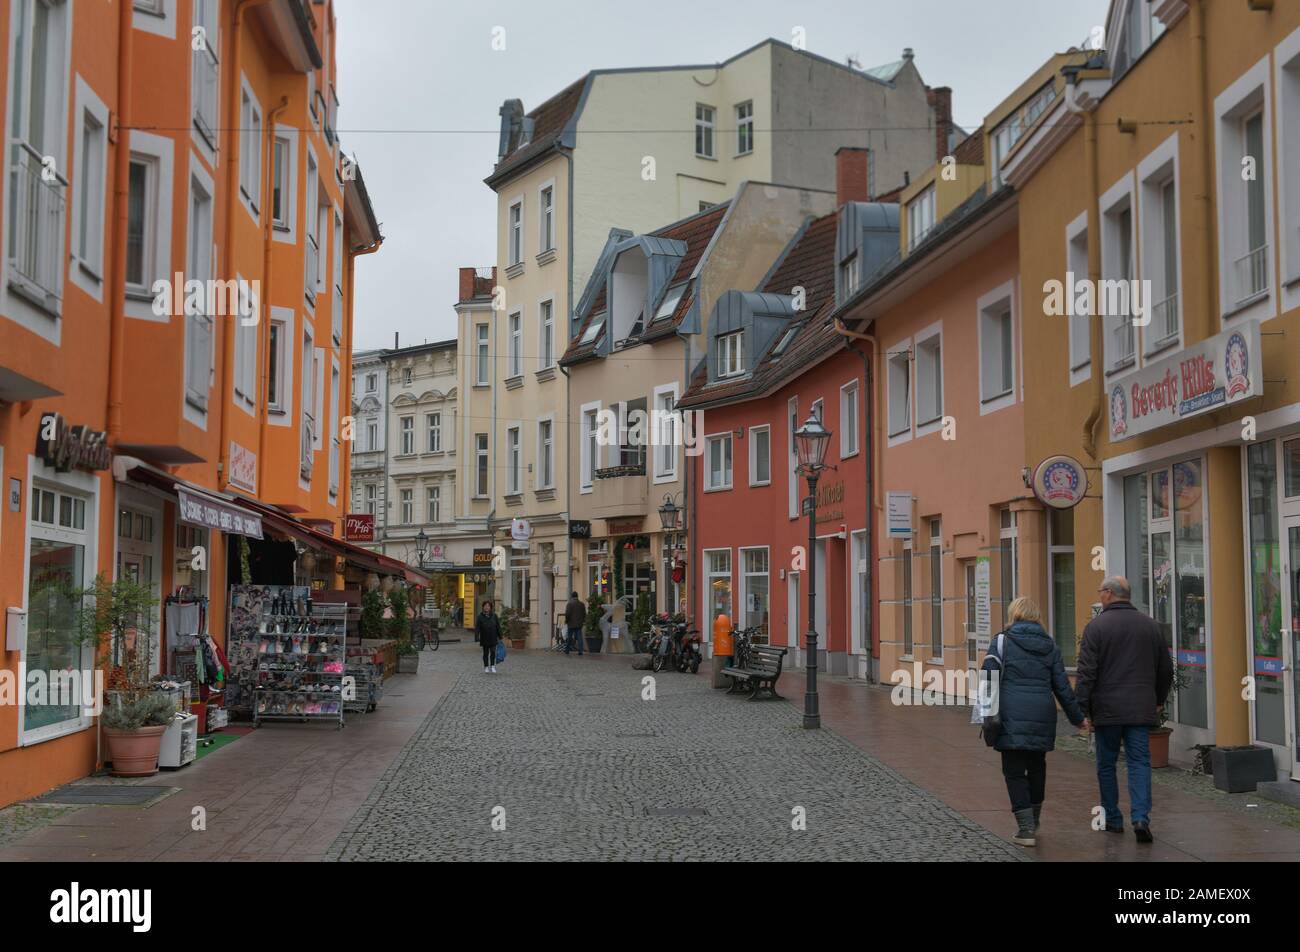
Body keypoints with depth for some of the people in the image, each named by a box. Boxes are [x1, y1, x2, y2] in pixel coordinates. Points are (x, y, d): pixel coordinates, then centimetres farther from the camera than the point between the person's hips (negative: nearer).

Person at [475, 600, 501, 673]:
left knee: (493, 652, -7)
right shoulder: (480, 617, -3)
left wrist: (500, 636, 3)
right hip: (484, 639, 0)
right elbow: (477, 627, -9)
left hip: (493, 638, 0)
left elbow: (498, 626, 6)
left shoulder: (494, 616, 3)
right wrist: (477, 636, -22)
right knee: (485, 653, 9)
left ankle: (492, 666, 0)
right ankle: (486, 667, 17)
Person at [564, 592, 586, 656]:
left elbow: (567, 614, -15)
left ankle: (567, 650, 20)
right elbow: (584, 614, 10)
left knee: (569, 637, 9)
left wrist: (566, 621, 0)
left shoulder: (570, 604, -10)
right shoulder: (582, 604, 6)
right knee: (579, 638, 2)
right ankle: (580, 652, -5)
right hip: (579, 624, 3)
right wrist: (583, 621, 21)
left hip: (571, 624, -3)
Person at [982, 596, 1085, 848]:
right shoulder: (1050, 646, 10)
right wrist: (1077, 716, 19)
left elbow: (989, 678, -7)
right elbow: (1062, 686, 11)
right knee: (1037, 766, 20)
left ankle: (1026, 828, -4)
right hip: (1042, 716, 4)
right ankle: (1032, 821, 34)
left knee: (1014, 771, 2)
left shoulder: (1002, 641, 0)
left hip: (1012, 716, -4)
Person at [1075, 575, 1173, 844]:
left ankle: (1113, 819, 17)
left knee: (1106, 764, 10)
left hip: (1107, 709, -3)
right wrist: (1159, 700, 26)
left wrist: (1083, 709, -6)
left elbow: (1087, 672, -11)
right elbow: (1166, 668, 15)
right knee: (1140, 762, 4)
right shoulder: (1150, 625, 7)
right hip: (1141, 709, 3)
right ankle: (1141, 817, -10)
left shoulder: (1096, 626, -7)